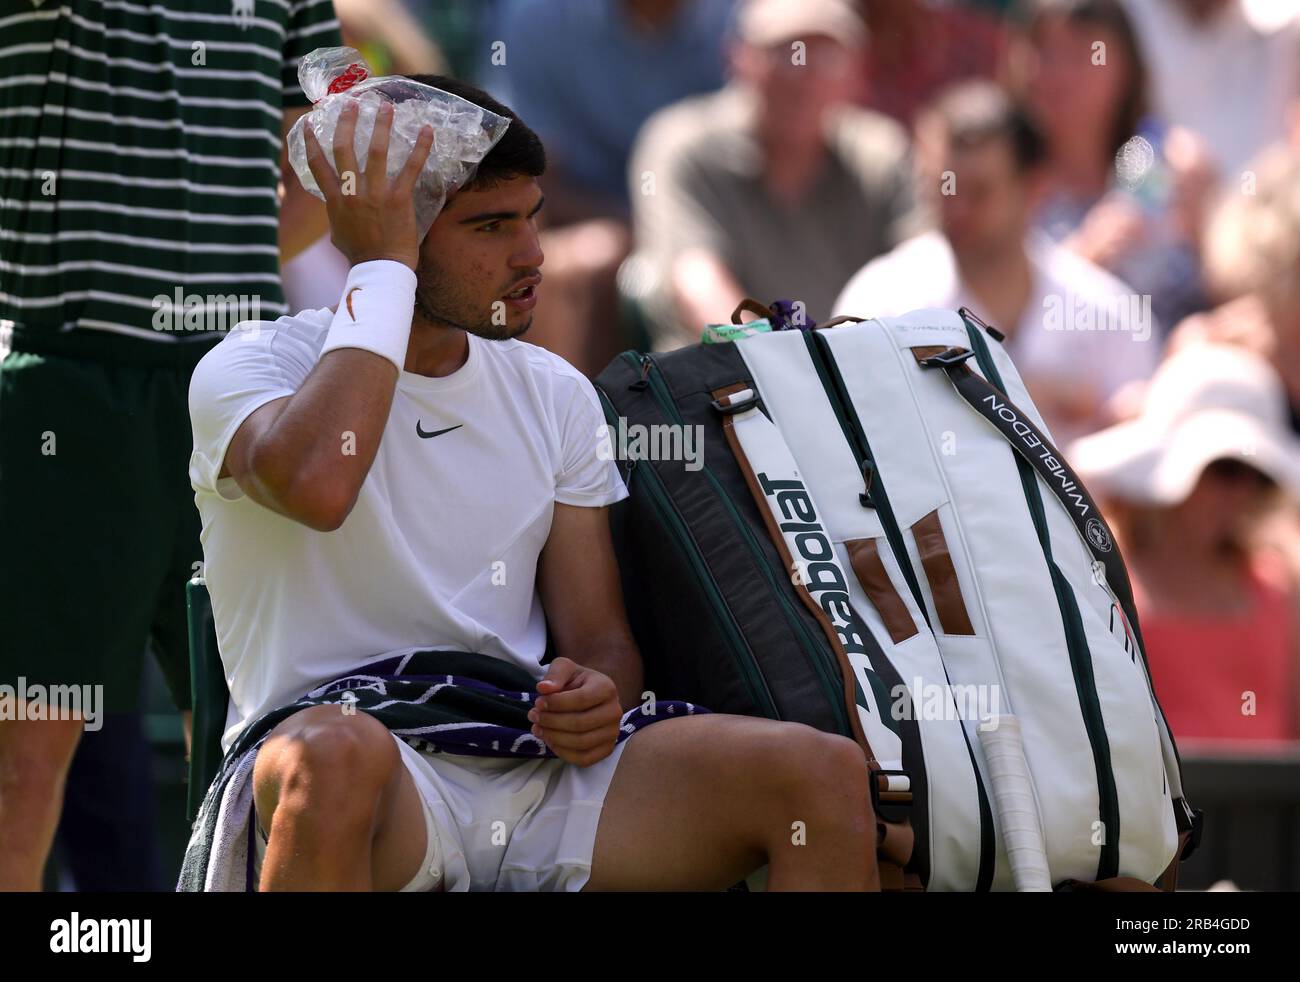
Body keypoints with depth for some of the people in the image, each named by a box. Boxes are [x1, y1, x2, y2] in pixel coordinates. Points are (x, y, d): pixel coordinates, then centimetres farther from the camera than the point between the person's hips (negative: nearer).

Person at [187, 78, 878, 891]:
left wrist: (597, 700, -7)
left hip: (536, 777, 5)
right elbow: (315, 485, -25)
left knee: (826, 771, -18)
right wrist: (382, 270, -12)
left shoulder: (553, 394, 19)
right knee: (334, 754, -42)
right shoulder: (255, 367, 0)